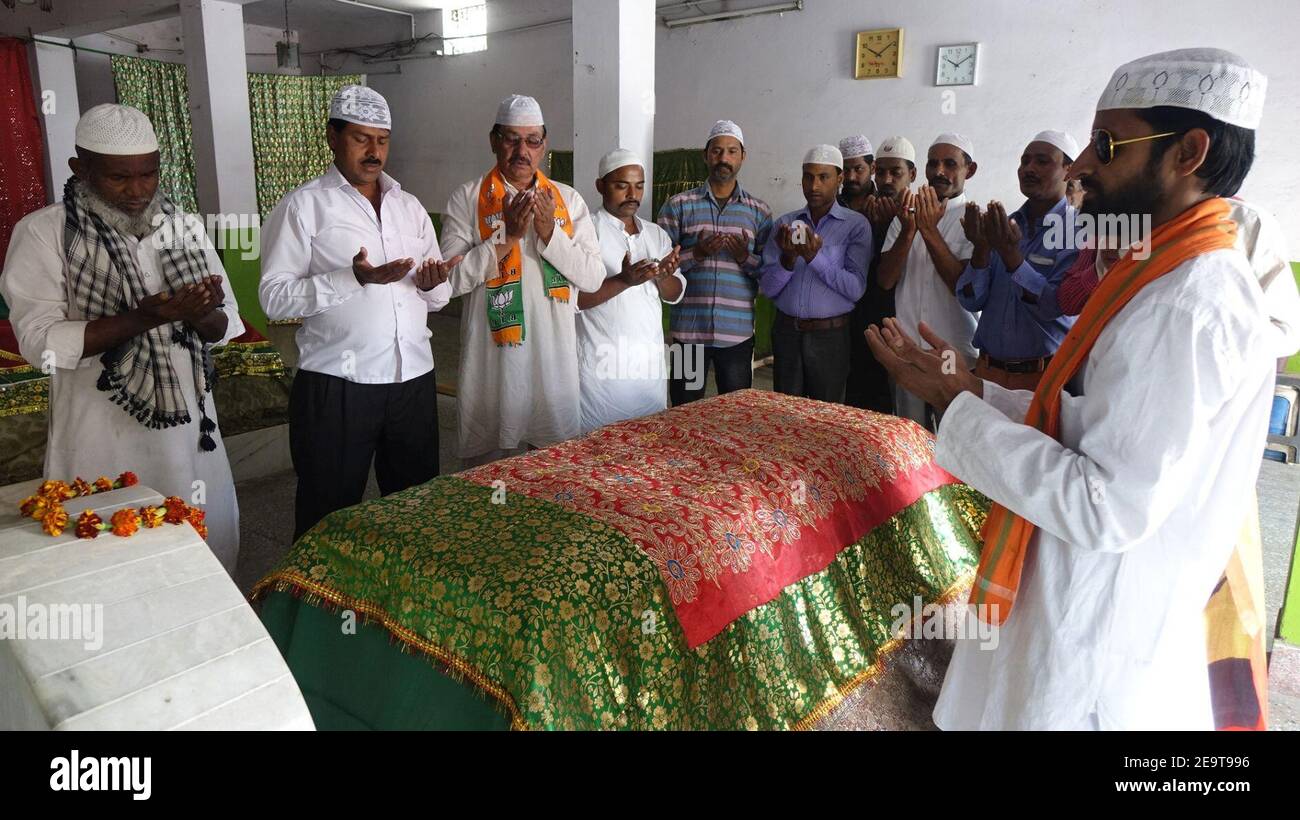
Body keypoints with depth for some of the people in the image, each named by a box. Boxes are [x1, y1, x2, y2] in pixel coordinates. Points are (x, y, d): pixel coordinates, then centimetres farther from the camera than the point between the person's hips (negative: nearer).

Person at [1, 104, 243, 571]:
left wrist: (202, 315, -18)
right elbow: (39, 340, -13)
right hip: (103, 441, -3)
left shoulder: (184, 227, 6)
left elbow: (226, 325, 6)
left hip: (188, 427, 4)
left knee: (208, 542, 14)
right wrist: (143, 318, -25)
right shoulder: (43, 233, -5)